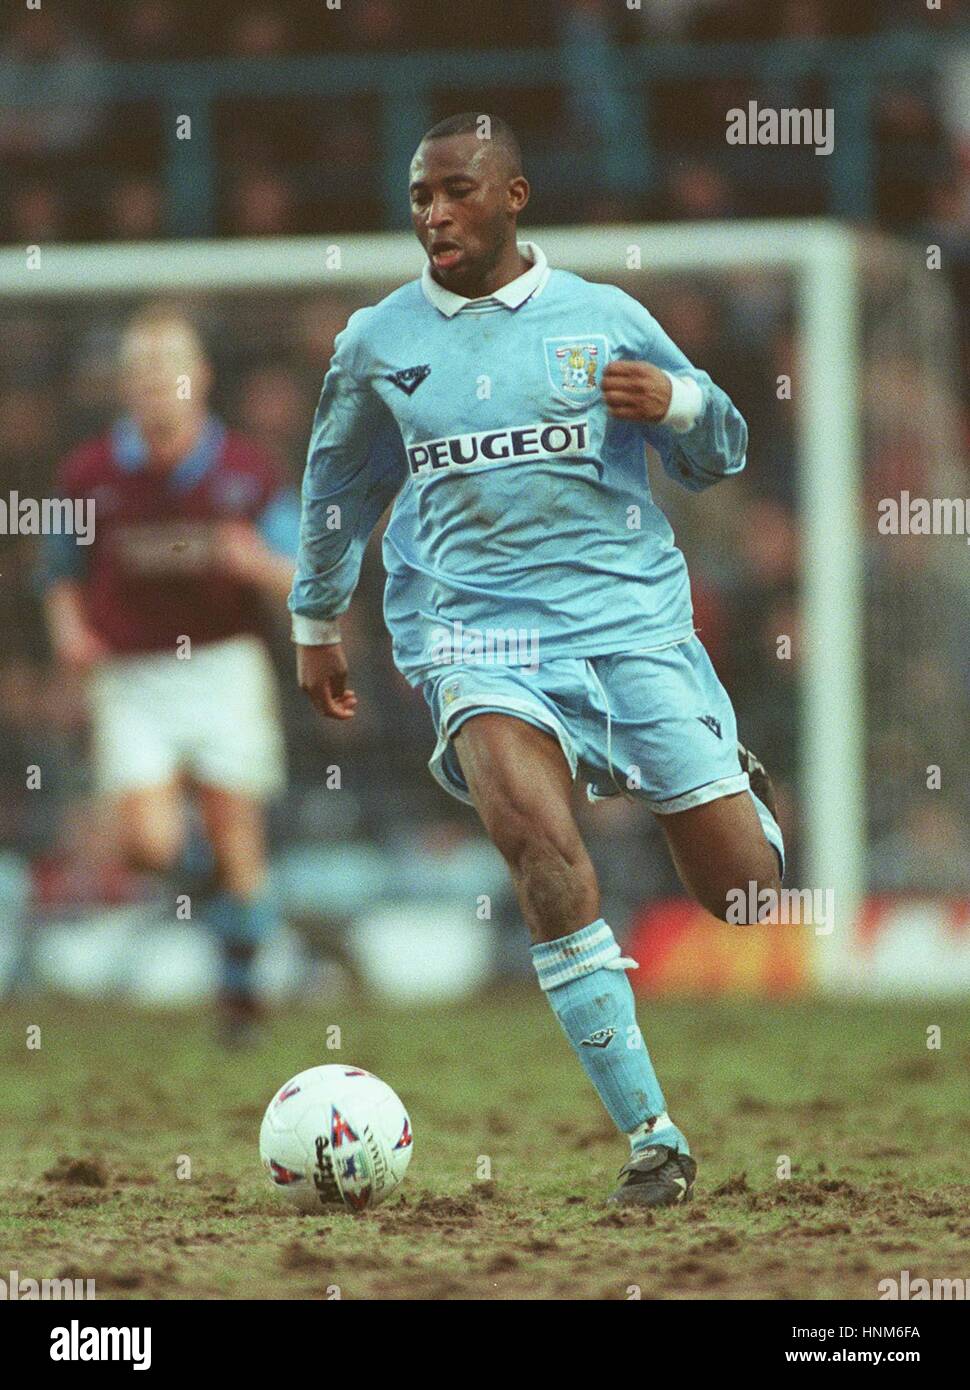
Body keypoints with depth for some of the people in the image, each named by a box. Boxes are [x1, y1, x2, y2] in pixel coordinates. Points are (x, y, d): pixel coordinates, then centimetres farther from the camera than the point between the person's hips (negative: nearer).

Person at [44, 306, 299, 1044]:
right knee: (148, 841, -14)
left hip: (224, 669, 0)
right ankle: (196, 879, 22)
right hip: (130, 676, 0)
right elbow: (64, 573, 13)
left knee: (236, 837, -2)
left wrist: (258, 563, -19)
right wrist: (68, 629, -6)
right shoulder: (90, 474, 0)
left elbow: (301, 582, 2)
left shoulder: (249, 470, -1)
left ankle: (240, 986, 16)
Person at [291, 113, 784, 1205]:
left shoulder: (603, 318, 7)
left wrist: (676, 401, -7)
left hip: (631, 616, 1)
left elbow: (718, 458, 15)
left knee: (746, 895, -2)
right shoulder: (378, 341, 9)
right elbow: (337, 484, 26)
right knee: (536, 841, -31)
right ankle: (650, 1136, -27)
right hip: (473, 627, -1)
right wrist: (315, 620, 32)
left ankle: (737, 795, 40)